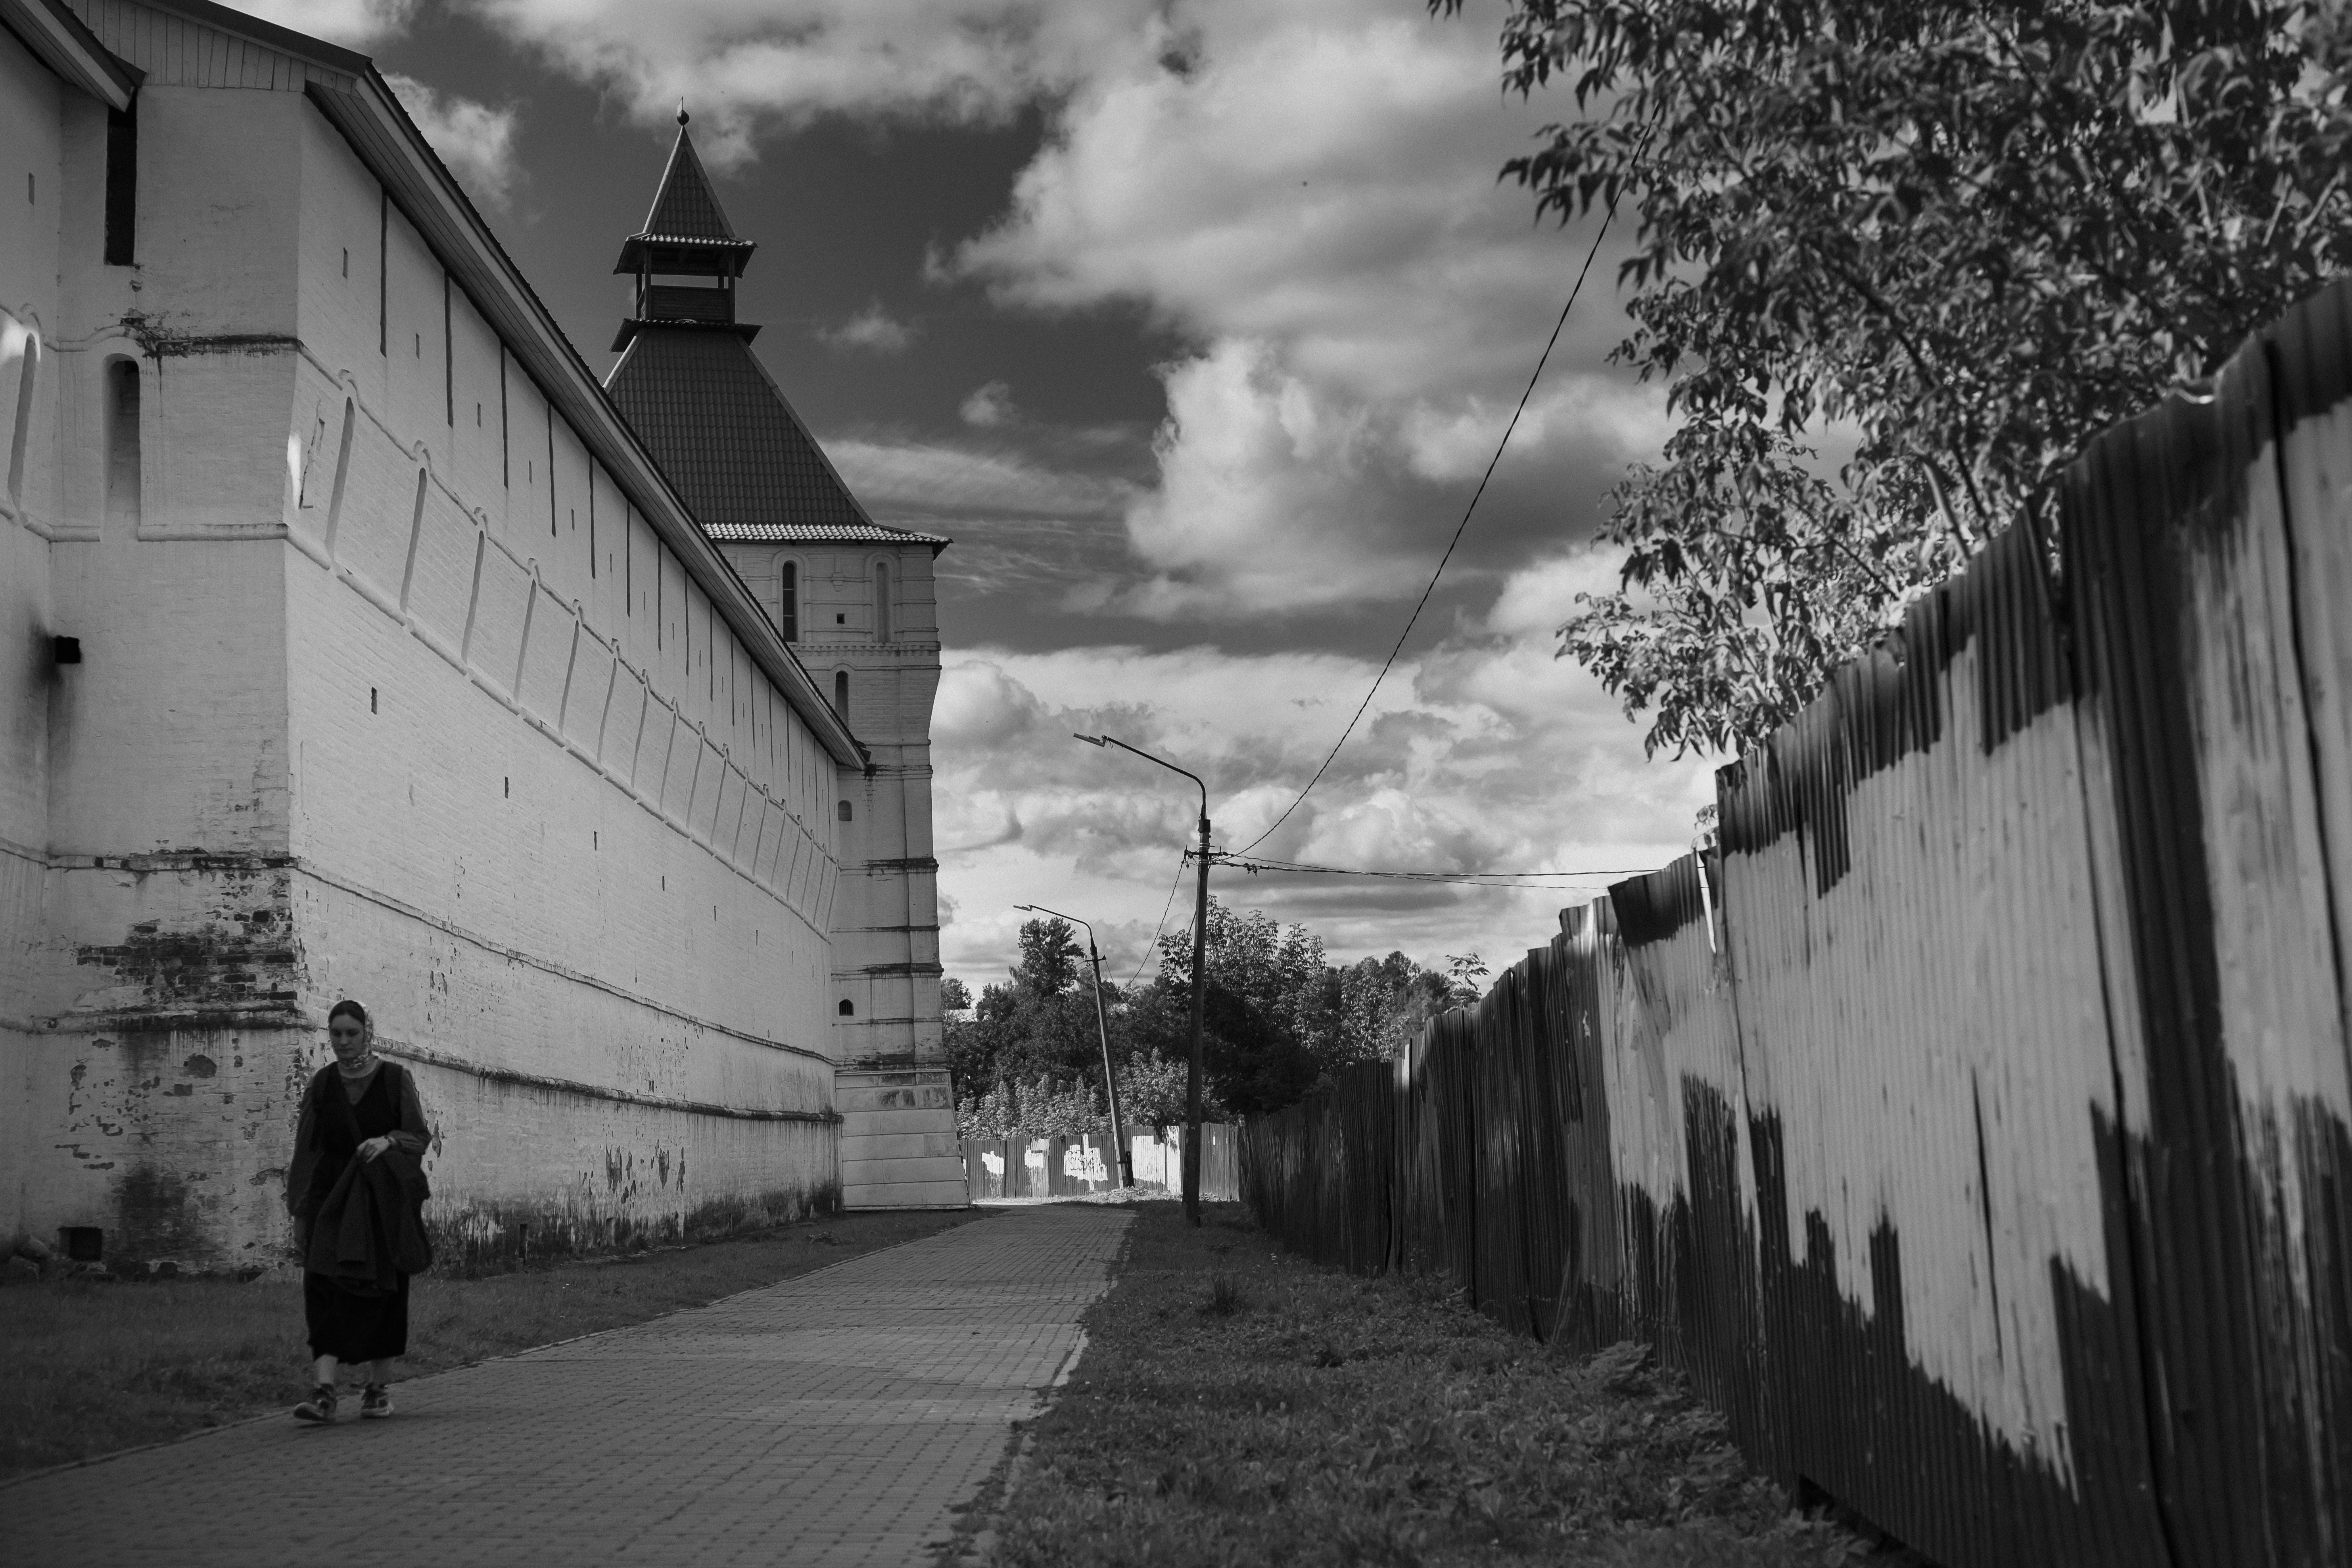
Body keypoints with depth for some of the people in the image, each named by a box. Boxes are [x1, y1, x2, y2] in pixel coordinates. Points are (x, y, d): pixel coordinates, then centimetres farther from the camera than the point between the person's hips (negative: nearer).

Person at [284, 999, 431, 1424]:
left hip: (385, 1197, -1)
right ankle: (325, 1390, -19)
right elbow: (306, 1149, 6)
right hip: (333, 1197, 2)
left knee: (381, 1290, -1)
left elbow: (420, 1135, -4)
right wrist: (299, 1212, 3)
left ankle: (378, 1388, 11)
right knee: (325, 1285, -12)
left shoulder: (396, 1078, -1)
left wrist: (388, 1140, -25)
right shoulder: (321, 1085, 5)